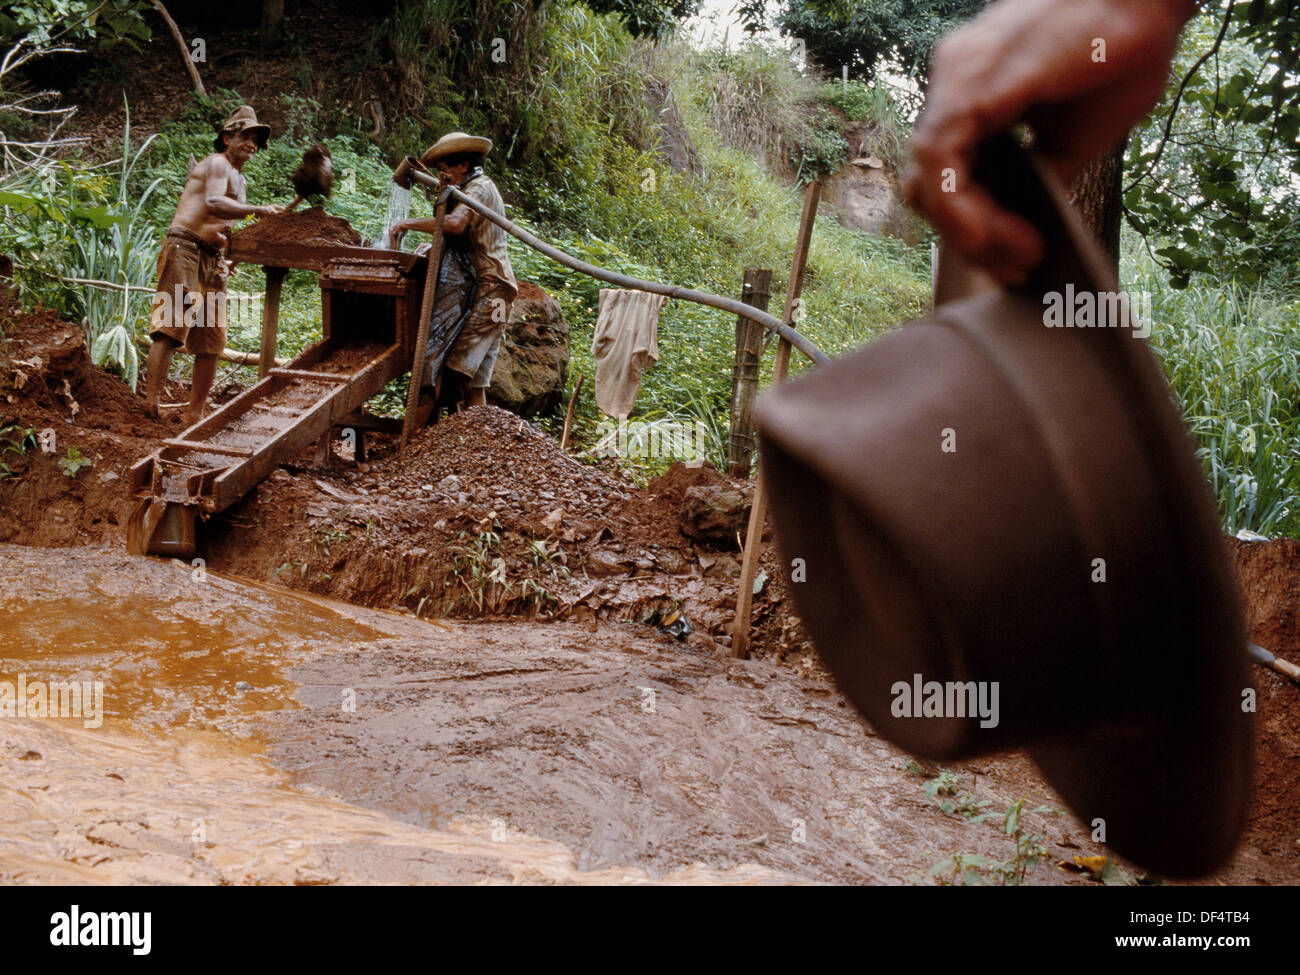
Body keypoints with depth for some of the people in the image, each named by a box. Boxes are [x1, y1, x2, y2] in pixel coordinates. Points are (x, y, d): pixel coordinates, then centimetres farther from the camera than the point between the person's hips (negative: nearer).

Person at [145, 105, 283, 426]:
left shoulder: (239, 179, 26)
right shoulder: (218, 164, -3)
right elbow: (212, 203, -23)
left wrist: (226, 257, 15)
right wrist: (257, 211, -33)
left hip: (213, 260, 9)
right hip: (184, 250, -9)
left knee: (211, 342, 5)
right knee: (170, 328, -16)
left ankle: (194, 416, 10)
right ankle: (150, 405, -23)